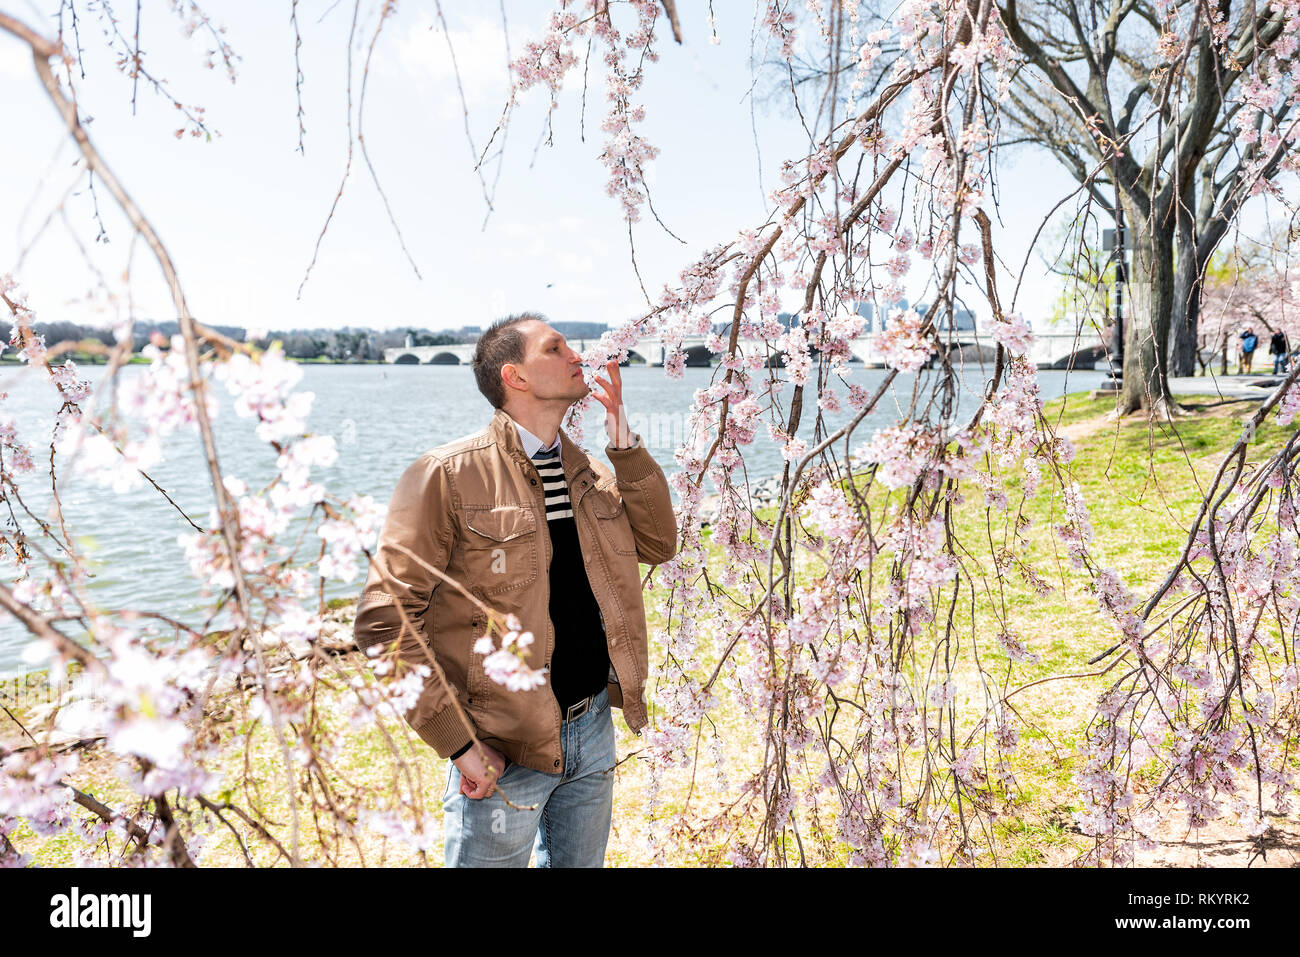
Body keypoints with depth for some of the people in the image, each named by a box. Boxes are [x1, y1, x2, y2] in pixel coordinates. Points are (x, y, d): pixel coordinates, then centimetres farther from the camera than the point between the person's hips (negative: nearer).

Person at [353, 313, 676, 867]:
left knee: (579, 862, 25)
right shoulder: (450, 475, -16)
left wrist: (624, 441, -5)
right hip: (504, 749, -6)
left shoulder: (589, 472, 6)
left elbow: (659, 545, 4)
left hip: (594, 727, 7)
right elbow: (385, 618, -18)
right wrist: (457, 741, -18)